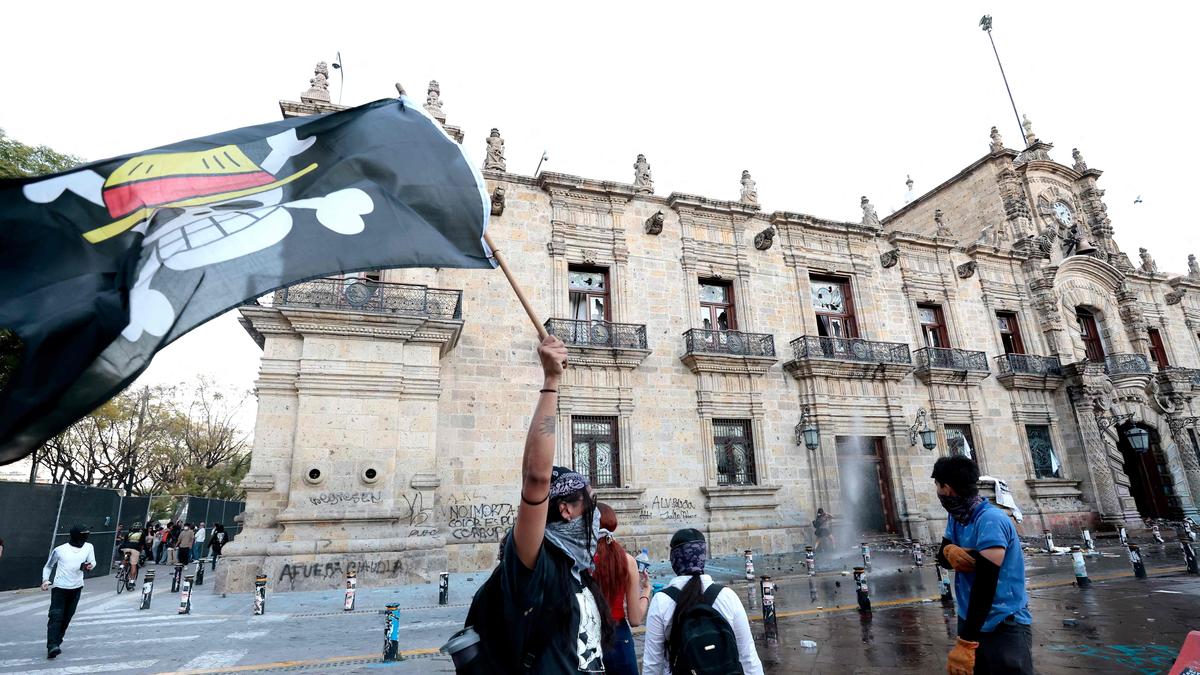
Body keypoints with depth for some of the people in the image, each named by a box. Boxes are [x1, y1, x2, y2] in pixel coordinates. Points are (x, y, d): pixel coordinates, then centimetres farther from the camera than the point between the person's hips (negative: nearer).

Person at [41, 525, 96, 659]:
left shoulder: (88, 547, 2)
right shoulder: (59, 550, -6)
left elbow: (92, 562, 5)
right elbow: (48, 566, 5)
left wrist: (90, 566, -18)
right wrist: (46, 580, -10)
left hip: (76, 587, 3)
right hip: (59, 587, -3)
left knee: (67, 617, 10)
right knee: (56, 616, -13)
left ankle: (57, 642, 26)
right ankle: (52, 646, -18)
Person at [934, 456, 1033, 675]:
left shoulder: (990, 520, -21)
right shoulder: (956, 517, 6)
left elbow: (985, 582, -26)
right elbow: (942, 558, 4)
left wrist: (965, 643, -28)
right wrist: (950, 552, -22)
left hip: (1004, 627, -7)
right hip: (971, 621, 7)